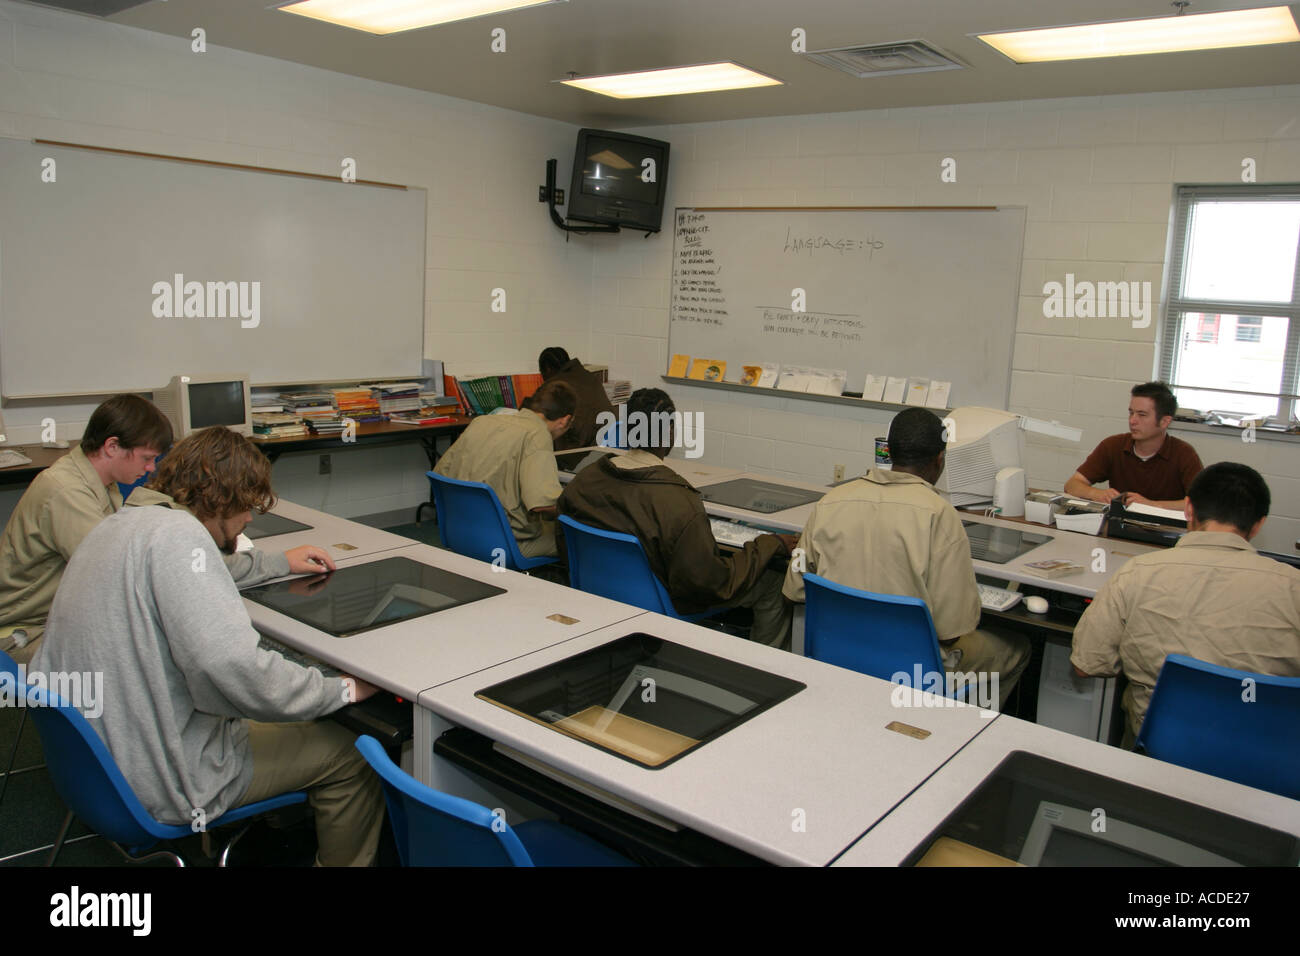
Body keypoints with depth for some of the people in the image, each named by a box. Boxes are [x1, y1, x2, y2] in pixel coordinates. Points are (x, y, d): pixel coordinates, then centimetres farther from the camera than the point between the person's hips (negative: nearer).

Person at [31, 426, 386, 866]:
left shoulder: (121, 523, 5)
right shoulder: (178, 534, -25)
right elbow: (238, 672, -33)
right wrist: (345, 689, -20)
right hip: (157, 784, -10)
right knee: (350, 753, 1)